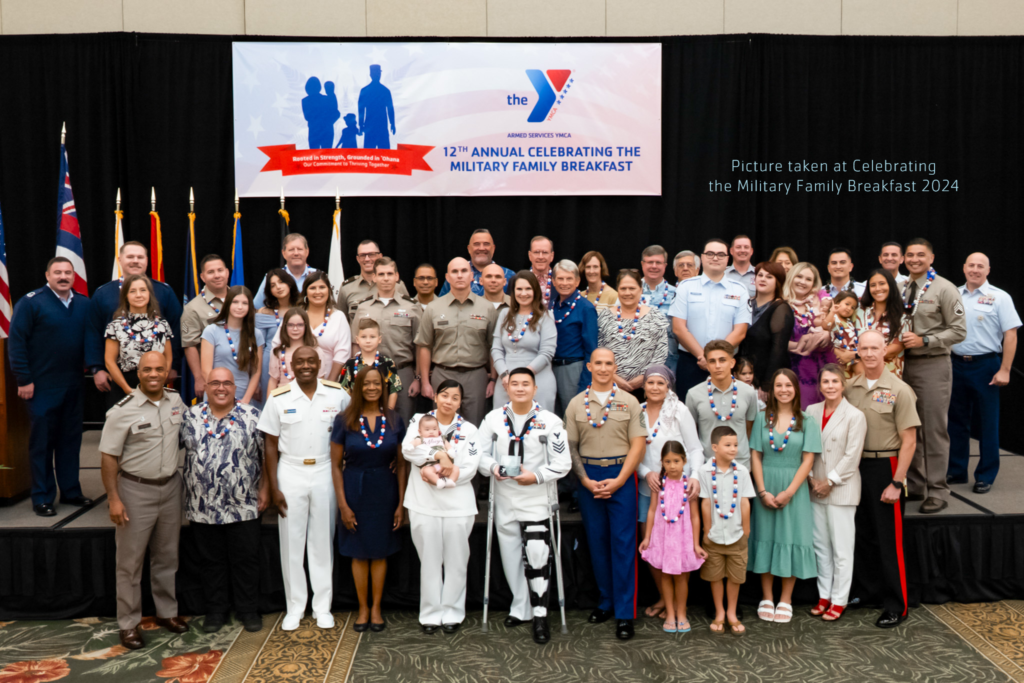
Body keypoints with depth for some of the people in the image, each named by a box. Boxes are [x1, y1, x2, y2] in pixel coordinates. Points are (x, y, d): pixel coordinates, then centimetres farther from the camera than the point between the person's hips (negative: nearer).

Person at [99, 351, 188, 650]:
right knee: (130, 561, 5)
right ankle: (129, 623, 17)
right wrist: (114, 499, -15)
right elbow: (109, 457, -12)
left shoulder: (176, 401, 2)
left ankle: (167, 611, 30)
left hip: (171, 487, 5)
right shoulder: (123, 411, -13)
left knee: (167, 556, 16)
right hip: (136, 491, -5)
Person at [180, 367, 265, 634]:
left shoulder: (252, 416, -1)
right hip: (202, 508, 2)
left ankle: (248, 609, 22)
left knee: (246, 560, 7)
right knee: (211, 561, 13)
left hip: (243, 507, -1)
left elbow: (266, 454, 2)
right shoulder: (191, 417, 4)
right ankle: (216, 610, 28)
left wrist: (263, 489, -2)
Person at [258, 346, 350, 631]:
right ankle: (294, 607, 18)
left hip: (325, 473, 0)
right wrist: (273, 487, -4)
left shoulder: (338, 395, -1)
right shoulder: (279, 398, -1)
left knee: (323, 541, 7)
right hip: (290, 473, 0)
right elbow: (270, 446, 1)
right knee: (291, 543, 6)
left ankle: (322, 607, 19)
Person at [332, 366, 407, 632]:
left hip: (384, 491, 1)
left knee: (380, 552, 10)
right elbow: (336, 465, -3)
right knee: (359, 553, 8)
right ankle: (363, 608, 23)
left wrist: (401, 503, -1)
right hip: (355, 490, -1)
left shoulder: (395, 421, -1)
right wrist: (343, 505, -7)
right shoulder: (344, 421, -5)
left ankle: (376, 608, 24)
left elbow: (401, 464, 2)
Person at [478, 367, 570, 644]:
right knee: (511, 557, 12)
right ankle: (520, 608, 28)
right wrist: (492, 468, -13)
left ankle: (540, 615, 2)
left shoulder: (550, 421, -2)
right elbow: (480, 453, 7)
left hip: (537, 501, -3)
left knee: (537, 558, -10)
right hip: (504, 500, 3)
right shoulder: (493, 419, 6)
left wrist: (537, 476, -15)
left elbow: (562, 464, -3)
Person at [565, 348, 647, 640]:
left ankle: (625, 614, 2)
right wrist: (585, 480, -6)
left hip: (621, 475, -2)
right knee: (597, 542, 8)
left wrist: (618, 481, -11)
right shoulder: (576, 404, 7)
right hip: (589, 477, 2)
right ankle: (606, 601, 22)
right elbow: (571, 446, 5)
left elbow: (638, 444, -3)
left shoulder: (629, 402, 2)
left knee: (623, 544, -3)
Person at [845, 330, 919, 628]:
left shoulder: (899, 390, -9)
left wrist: (896, 483, -14)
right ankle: (868, 590, 29)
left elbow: (909, 441, -10)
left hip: (885, 467, -5)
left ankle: (896, 606, 12)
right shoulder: (850, 388, 4)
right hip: (856, 466, 5)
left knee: (889, 539, 1)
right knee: (861, 534, 13)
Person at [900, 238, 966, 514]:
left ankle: (937, 491, 7)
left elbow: (959, 331, -9)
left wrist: (924, 340, -17)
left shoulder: (944, 289, -6)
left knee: (934, 429, -2)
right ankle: (915, 485, 25)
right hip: (905, 364, 6)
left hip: (933, 365, -6)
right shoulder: (901, 289, 10)